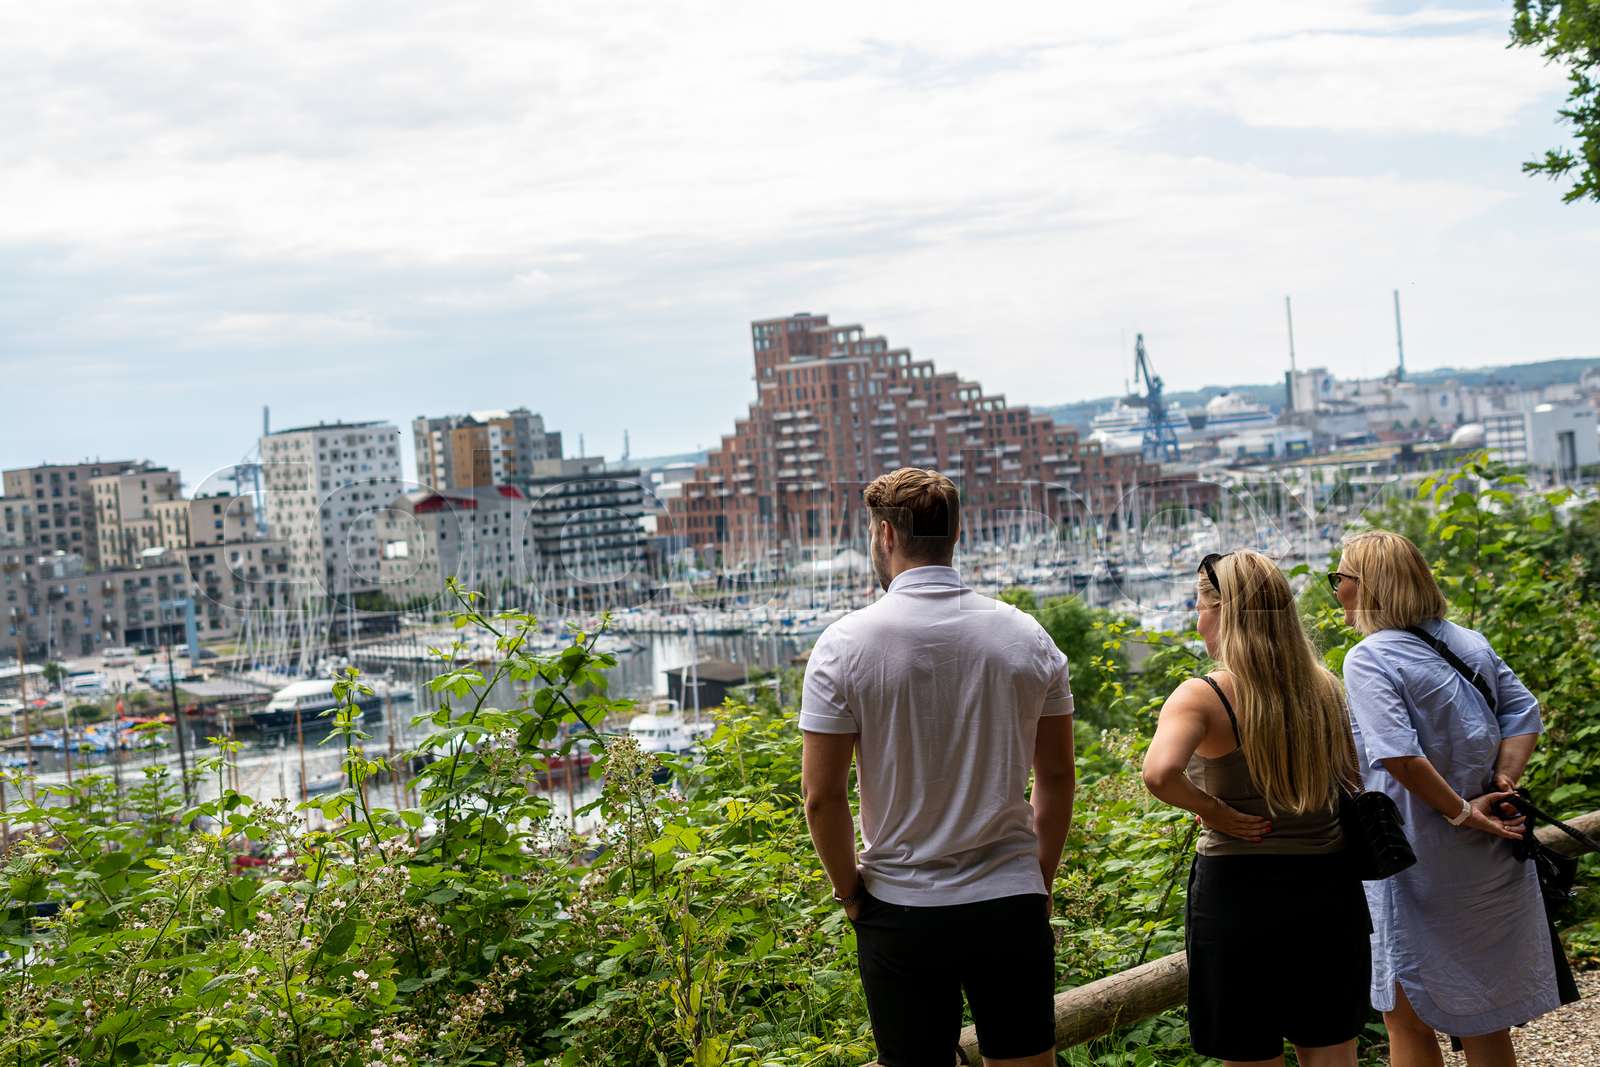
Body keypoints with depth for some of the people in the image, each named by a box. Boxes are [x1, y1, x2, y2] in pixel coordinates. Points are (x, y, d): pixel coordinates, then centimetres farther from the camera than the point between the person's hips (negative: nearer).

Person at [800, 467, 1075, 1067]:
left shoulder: (845, 645, -9)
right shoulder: (1025, 637, 0)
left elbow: (822, 796, -9)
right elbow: (1057, 777, 5)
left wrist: (849, 890, 4)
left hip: (900, 912, -2)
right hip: (1012, 905, 2)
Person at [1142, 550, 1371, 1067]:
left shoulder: (1201, 697, -14)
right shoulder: (1323, 687, 3)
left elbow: (1159, 773, -31)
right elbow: (1357, 782, 13)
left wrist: (1212, 811, -16)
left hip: (1239, 891, -5)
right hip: (1328, 889, 5)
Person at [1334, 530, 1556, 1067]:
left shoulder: (1367, 660, -16)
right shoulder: (1470, 643, 6)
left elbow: (1399, 755, -27)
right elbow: (1525, 715, 4)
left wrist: (1460, 813, -17)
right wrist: (1499, 789, -5)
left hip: (1420, 861, -7)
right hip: (1492, 860, 7)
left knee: (1408, 1016, 7)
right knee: (1483, 1018, 18)